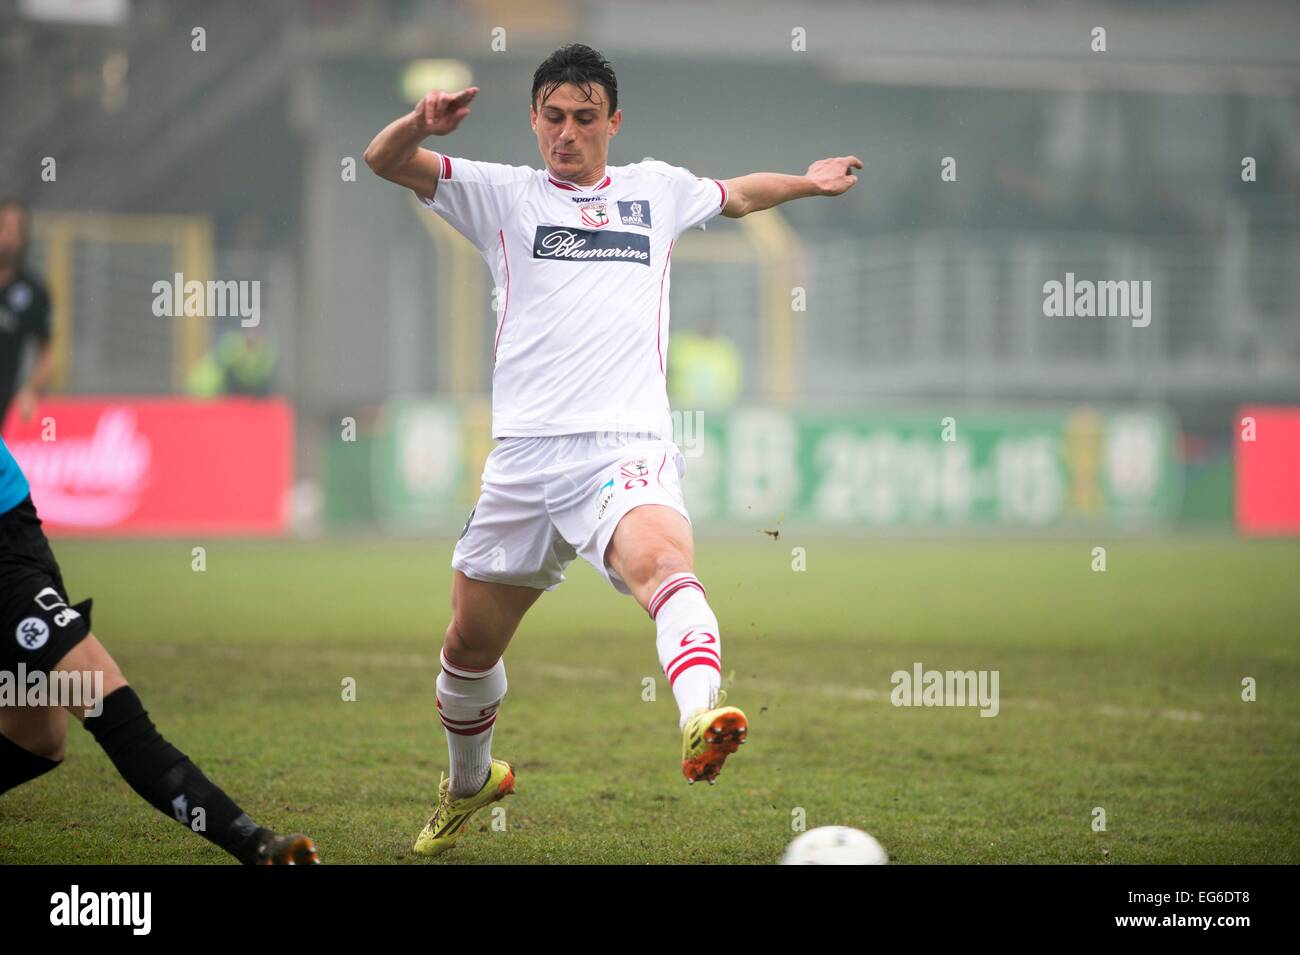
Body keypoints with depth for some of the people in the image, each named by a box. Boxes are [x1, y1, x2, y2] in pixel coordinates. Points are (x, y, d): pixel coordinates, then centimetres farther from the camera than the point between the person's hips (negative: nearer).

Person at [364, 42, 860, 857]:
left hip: (628, 447, -1)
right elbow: (384, 162, 3)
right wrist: (422, 124, -17)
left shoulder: (656, 189, 20)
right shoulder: (504, 194, 14)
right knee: (470, 644, 10)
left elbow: (736, 194, 42)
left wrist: (810, 182, 45)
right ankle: (470, 784, 39)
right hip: (526, 455, 1)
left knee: (664, 557, -34)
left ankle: (701, 716, -62)